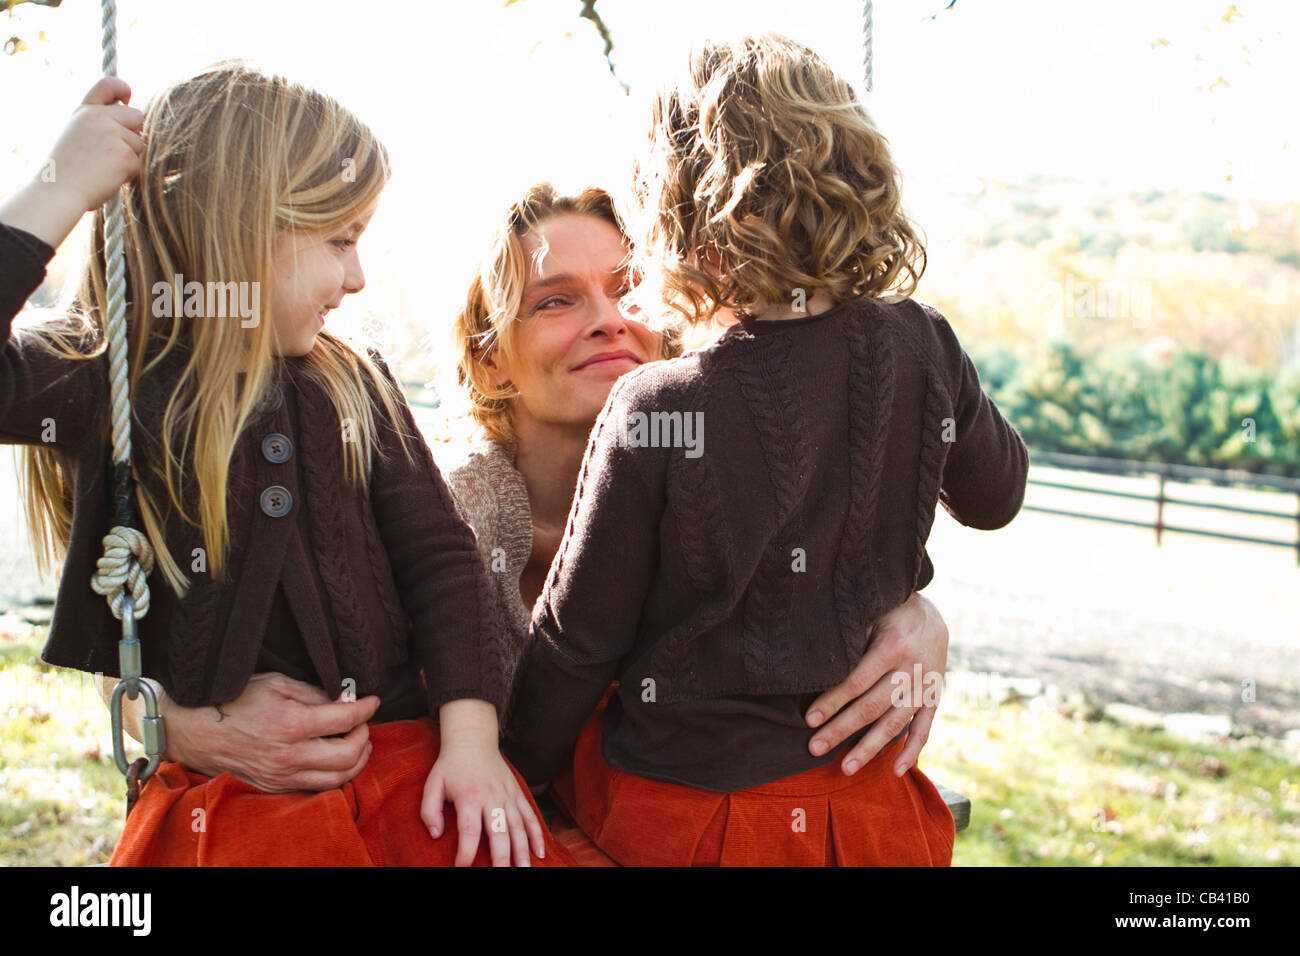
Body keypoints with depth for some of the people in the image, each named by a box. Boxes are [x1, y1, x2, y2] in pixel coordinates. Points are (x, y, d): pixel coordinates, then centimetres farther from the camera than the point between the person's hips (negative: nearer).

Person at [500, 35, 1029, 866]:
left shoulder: (656, 413, -22)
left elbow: (578, 639, -11)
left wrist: (517, 770, 4)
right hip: (869, 801, 5)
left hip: (687, 812, -4)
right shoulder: (922, 353, -10)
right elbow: (995, 496, 12)